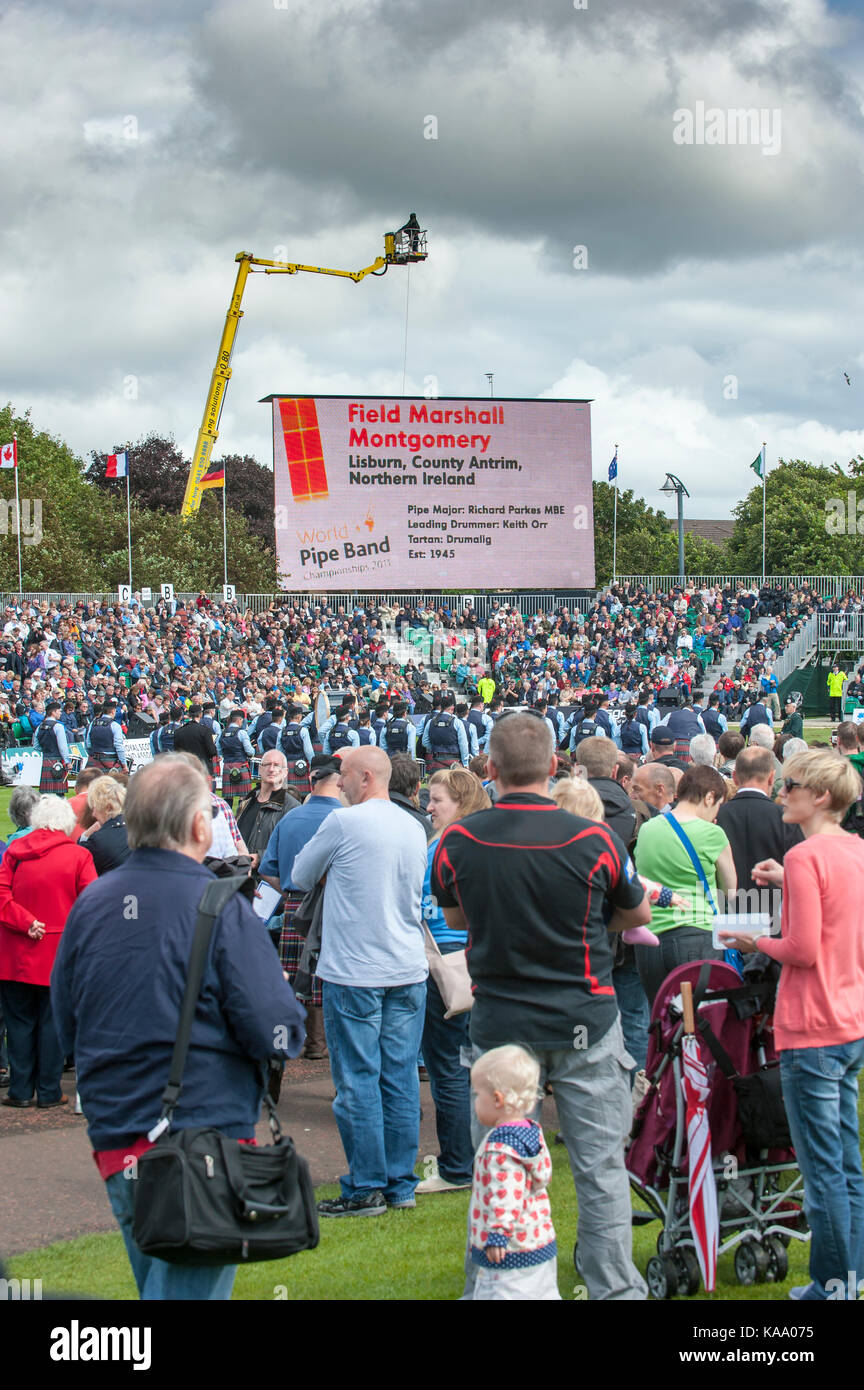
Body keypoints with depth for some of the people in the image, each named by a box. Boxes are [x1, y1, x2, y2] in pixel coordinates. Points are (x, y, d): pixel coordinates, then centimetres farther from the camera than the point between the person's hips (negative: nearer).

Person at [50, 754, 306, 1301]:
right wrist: (287, 1002, 6)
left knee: (156, 1282, 22)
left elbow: (67, 1028, 12)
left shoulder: (90, 903, 3)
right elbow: (275, 1034, -16)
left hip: (114, 1138, 6)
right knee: (191, 1291, -3)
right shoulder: (221, 909, -15)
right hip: (206, 1130, -6)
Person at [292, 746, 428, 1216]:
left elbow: (301, 877, 2)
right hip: (408, 971, 6)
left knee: (358, 1082, 0)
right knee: (400, 1079, 9)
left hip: (354, 974, -6)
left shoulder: (344, 823, -10)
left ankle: (366, 1189, 3)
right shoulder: (414, 828, 9)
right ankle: (401, 1185, 14)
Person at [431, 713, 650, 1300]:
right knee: (601, 1166, 7)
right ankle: (615, 1287, 12)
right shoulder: (593, 839, -13)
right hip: (585, 1022, -2)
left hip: (499, 1025, 2)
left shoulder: (457, 841, -8)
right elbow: (638, 913, 4)